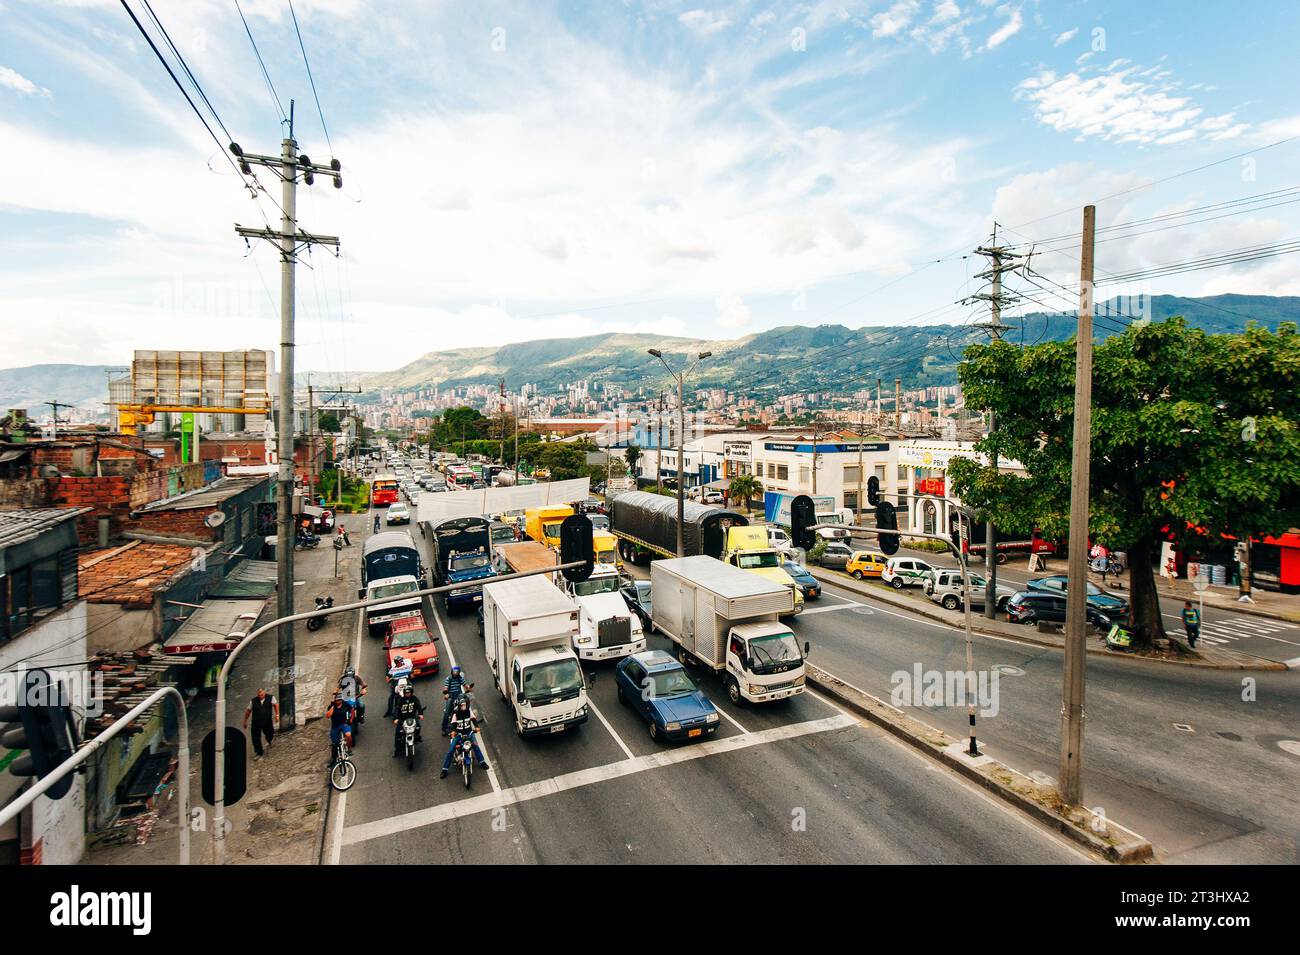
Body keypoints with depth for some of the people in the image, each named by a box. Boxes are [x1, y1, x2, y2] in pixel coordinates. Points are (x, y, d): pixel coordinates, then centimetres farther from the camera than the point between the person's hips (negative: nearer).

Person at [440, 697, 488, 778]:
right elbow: (453, 724, -15)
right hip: (458, 733, -1)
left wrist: (476, 727, -26)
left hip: (469, 732, 1)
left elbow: (474, 719, -7)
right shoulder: (455, 714, -12)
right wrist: (453, 731, -35)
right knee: (451, 750, -11)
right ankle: (445, 769, 0)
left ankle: (482, 762, -3)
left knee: (476, 746, -15)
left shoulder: (469, 711, -5)